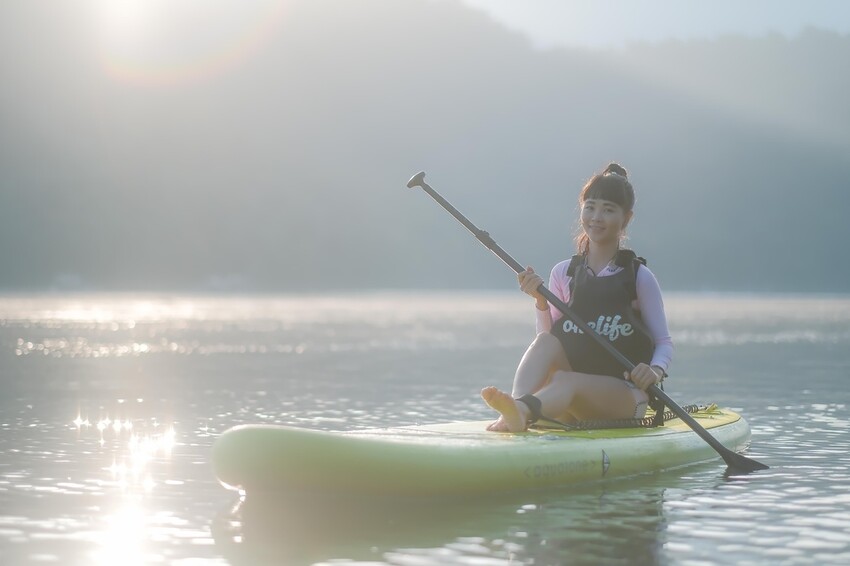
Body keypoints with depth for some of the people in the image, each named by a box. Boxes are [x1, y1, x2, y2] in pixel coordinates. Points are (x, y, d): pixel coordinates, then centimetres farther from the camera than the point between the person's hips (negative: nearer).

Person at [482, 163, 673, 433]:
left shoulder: (638, 276, 3)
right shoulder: (563, 273, 12)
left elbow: (664, 342, 2)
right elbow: (549, 337, 8)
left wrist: (656, 370, -20)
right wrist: (541, 302, -9)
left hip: (626, 396, -3)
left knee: (564, 381, -34)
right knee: (546, 342, -26)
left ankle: (522, 409, -67)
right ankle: (516, 411, -54)